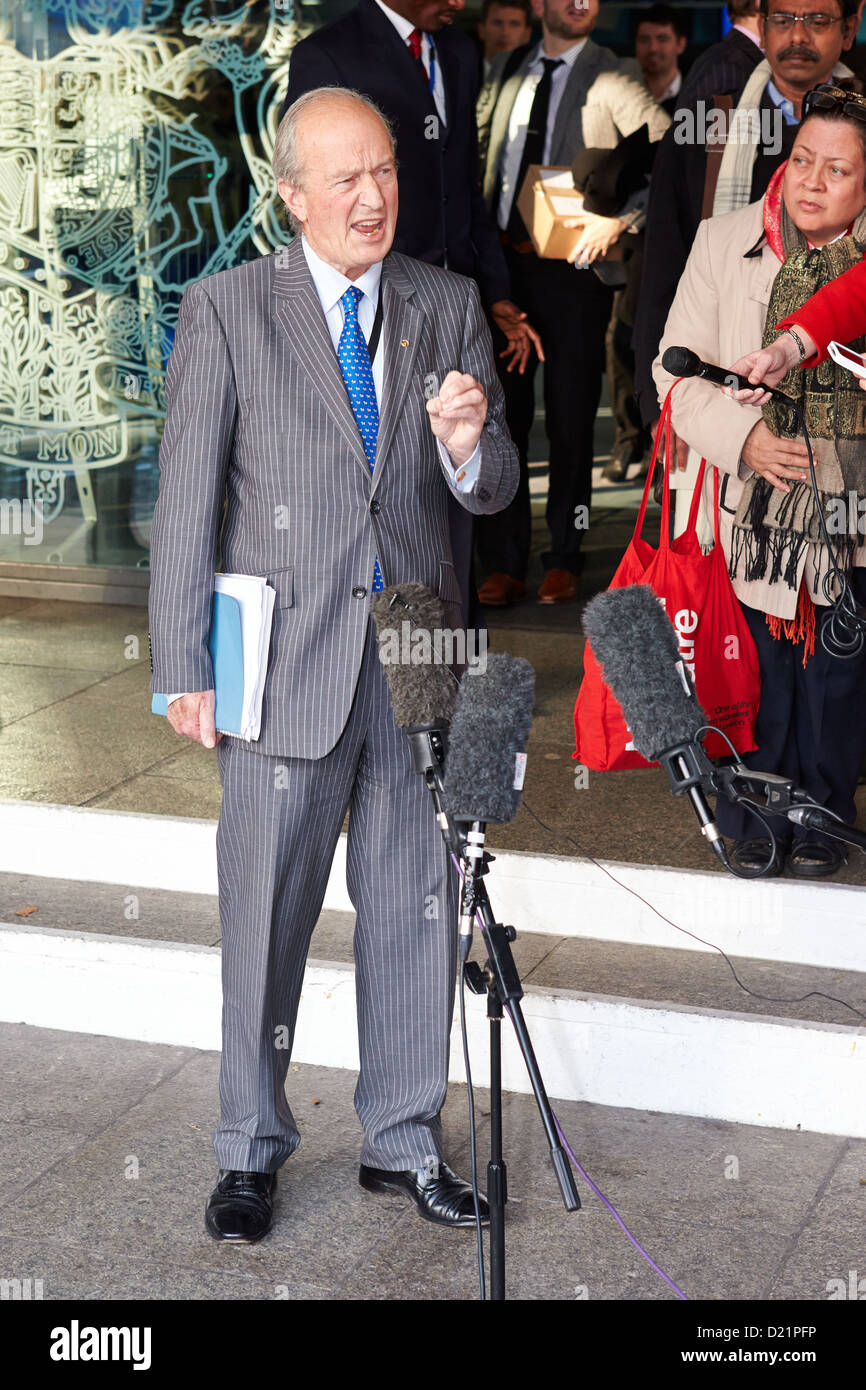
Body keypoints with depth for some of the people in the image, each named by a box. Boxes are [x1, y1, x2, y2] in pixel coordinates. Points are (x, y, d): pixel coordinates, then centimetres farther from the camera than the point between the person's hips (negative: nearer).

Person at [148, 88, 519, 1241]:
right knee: (266, 917, 6)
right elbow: (186, 501, -3)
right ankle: (251, 1153, 23)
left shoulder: (448, 307, 8)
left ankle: (403, 1140, 27)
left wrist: (468, 444, -16)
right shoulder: (228, 310, -1)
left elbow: (493, 494, 7)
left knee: (415, 910, 11)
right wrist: (185, 670, -6)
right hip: (290, 659, -3)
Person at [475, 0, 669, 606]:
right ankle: (503, 564, 13)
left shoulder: (613, 80, -2)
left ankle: (564, 561, 16)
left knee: (571, 415, 4)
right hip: (502, 261, 4)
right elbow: (474, 148, 21)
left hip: (573, 266, -4)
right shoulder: (504, 71, 11)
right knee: (501, 413, 5)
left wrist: (618, 217, -13)